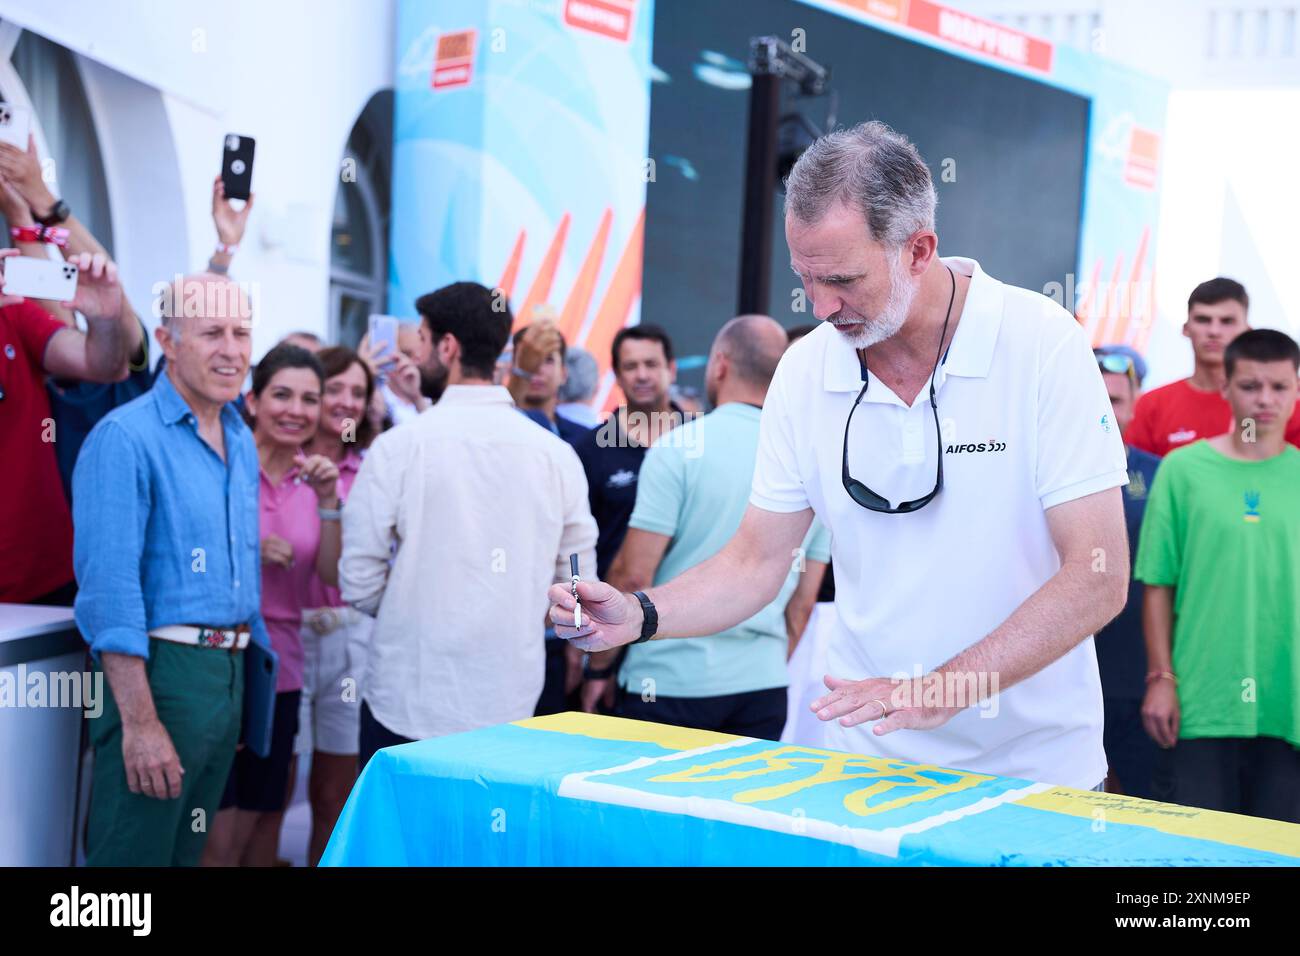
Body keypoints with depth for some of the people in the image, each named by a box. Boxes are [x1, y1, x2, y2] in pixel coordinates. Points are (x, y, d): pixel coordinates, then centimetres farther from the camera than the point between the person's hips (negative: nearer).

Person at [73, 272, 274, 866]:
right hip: (160, 671, -8)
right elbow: (109, 585, -18)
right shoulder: (125, 438, -12)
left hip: (231, 676, 8)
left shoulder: (242, 442, 13)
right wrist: (139, 721, -22)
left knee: (187, 853, 16)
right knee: (131, 855, -2)